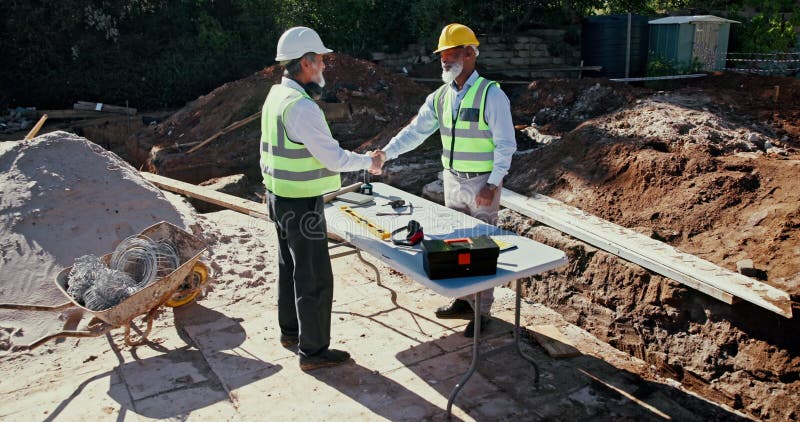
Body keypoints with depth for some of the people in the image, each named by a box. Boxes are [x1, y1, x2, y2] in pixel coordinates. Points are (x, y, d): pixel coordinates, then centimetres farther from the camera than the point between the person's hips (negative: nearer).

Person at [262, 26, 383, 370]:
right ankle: (313, 351, 14)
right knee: (315, 278, 2)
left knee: (289, 268, 22)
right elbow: (334, 158, -22)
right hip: (301, 206, -10)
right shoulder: (302, 107, -24)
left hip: (279, 197, 10)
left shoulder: (275, 96, 6)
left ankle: (290, 330, 39)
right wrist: (368, 161, -5)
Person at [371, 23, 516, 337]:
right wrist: (386, 153, -9)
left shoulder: (491, 94, -15)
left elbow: (505, 144, -15)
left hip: (482, 184, -6)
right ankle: (463, 300, 32)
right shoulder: (441, 96, 4)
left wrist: (493, 184, -20)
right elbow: (416, 131, 3)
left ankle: (482, 311, 16)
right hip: (452, 180, 7)